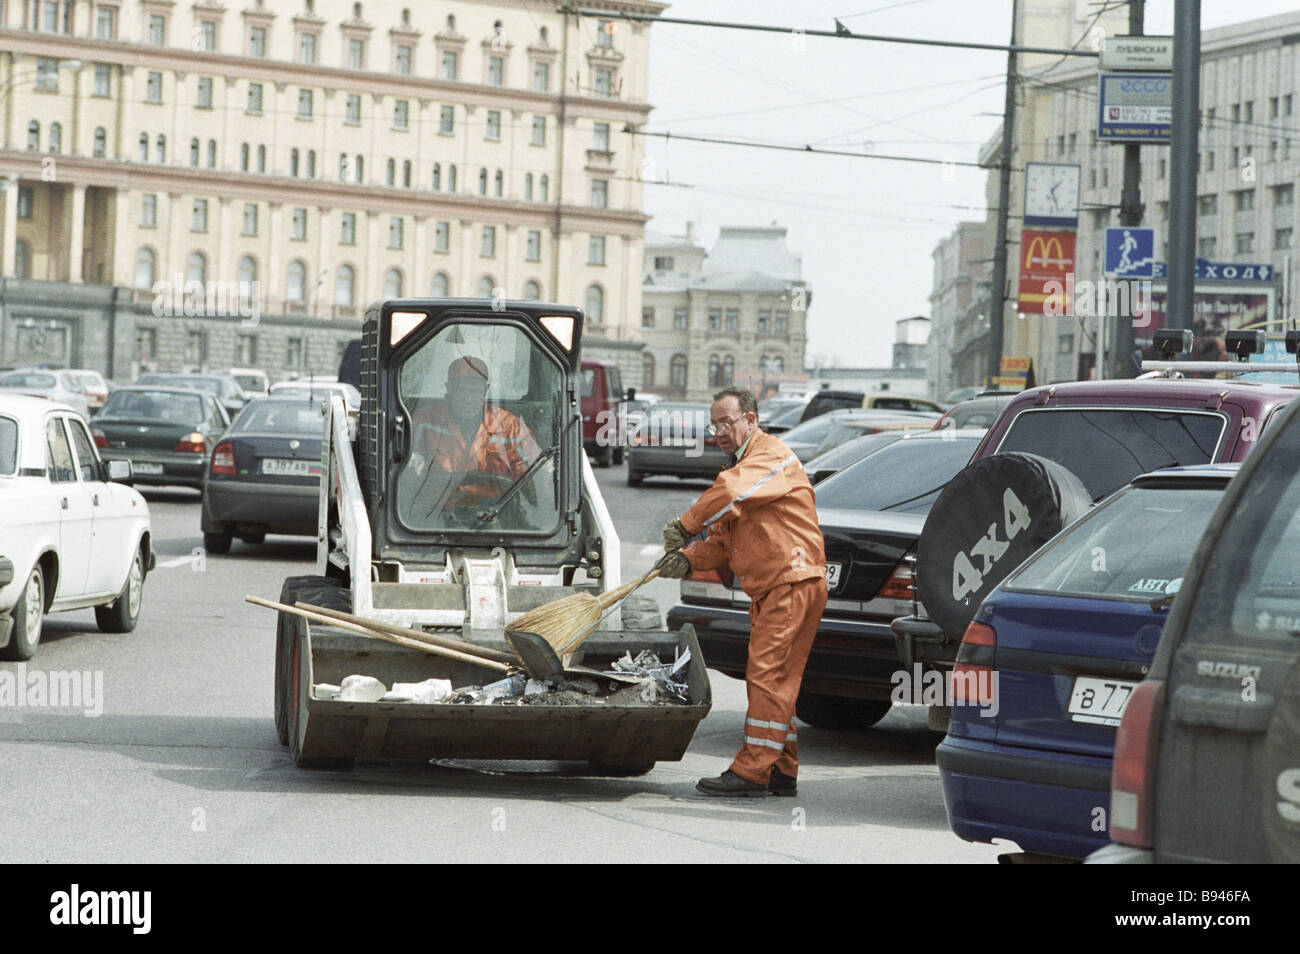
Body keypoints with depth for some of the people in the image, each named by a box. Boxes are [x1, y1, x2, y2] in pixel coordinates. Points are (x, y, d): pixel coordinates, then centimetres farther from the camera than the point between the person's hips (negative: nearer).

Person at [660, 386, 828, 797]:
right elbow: (723, 540, 19)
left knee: (768, 676, -13)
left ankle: (752, 771, -16)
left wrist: (684, 526, -25)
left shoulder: (773, 456, -9)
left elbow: (729, 493, -29)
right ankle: (781, 772, 16)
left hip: (793, 584, -10)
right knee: (772, 681, 11)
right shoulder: (740, 467, 23)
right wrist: (689, 558, 0)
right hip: (769, 590, 10)